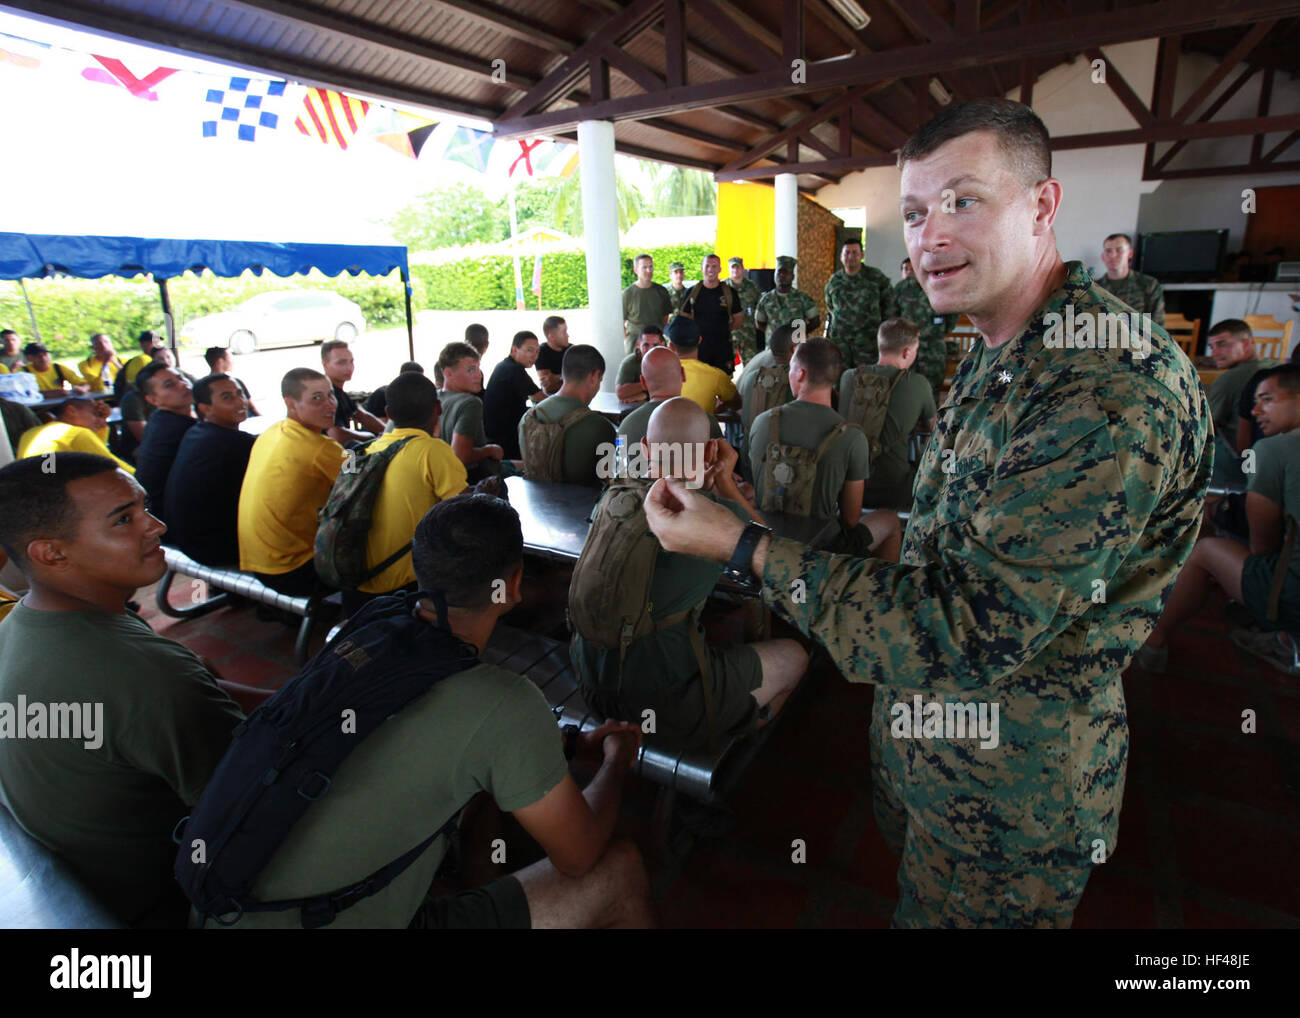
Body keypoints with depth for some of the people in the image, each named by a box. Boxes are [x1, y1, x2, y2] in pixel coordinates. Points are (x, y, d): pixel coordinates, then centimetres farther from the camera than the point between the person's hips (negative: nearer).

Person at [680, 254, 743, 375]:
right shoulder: (693, 292, 4)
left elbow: (738, 319, 12)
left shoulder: (729, 292, 4)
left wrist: (725, 331, 3)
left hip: (723, 348, 0)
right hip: (698, 346, 0)